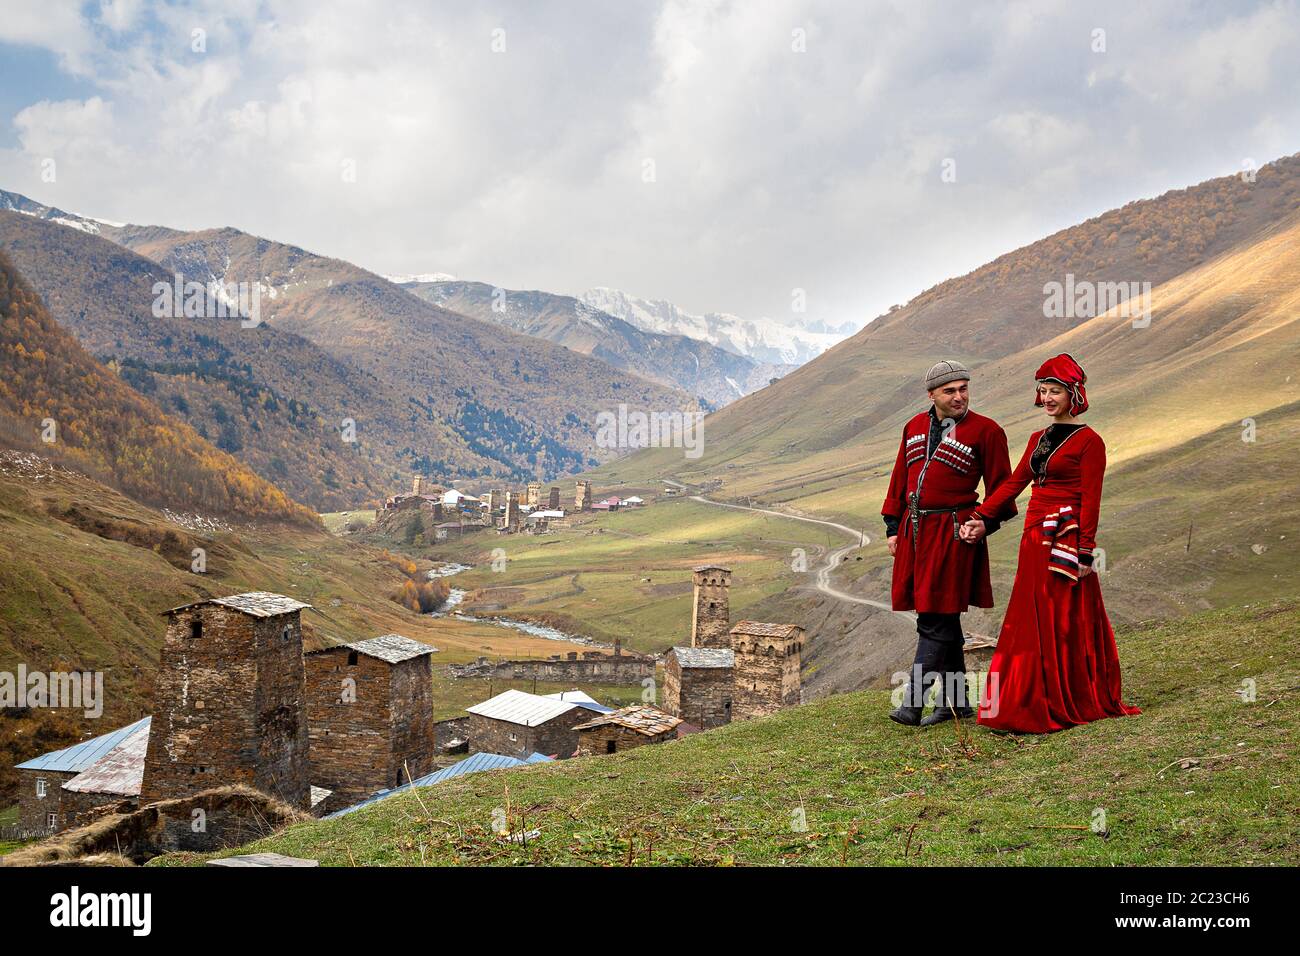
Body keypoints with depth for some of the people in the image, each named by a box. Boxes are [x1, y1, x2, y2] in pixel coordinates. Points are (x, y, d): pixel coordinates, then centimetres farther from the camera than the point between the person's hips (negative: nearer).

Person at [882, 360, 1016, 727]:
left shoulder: (986, 431, -3)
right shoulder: (914, 427, 13)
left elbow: (1001, 486, 1)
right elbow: (900, 478, 18)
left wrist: (987, 524, -12)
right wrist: (893, 527, 14)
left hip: (954, 532, -6)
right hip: (914, 531, 6)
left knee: (935, 620, -8)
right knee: (943, 619, 13)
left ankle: (912, 701, -6)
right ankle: (956, 701, 23)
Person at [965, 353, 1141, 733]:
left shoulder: (1088, 441, -7)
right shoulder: (1039, 439, 15)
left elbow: (1090, 501, -11)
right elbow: (1014, 482, 15)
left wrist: (1085, 552, -15)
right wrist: (980, 516, 8)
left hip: (1065, 541, -7)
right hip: (1035, 540, 7)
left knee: (1063, 625, -1)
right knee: (1031, 623, 9)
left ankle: (1068, 705, 10)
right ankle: (1034, 704, 18)